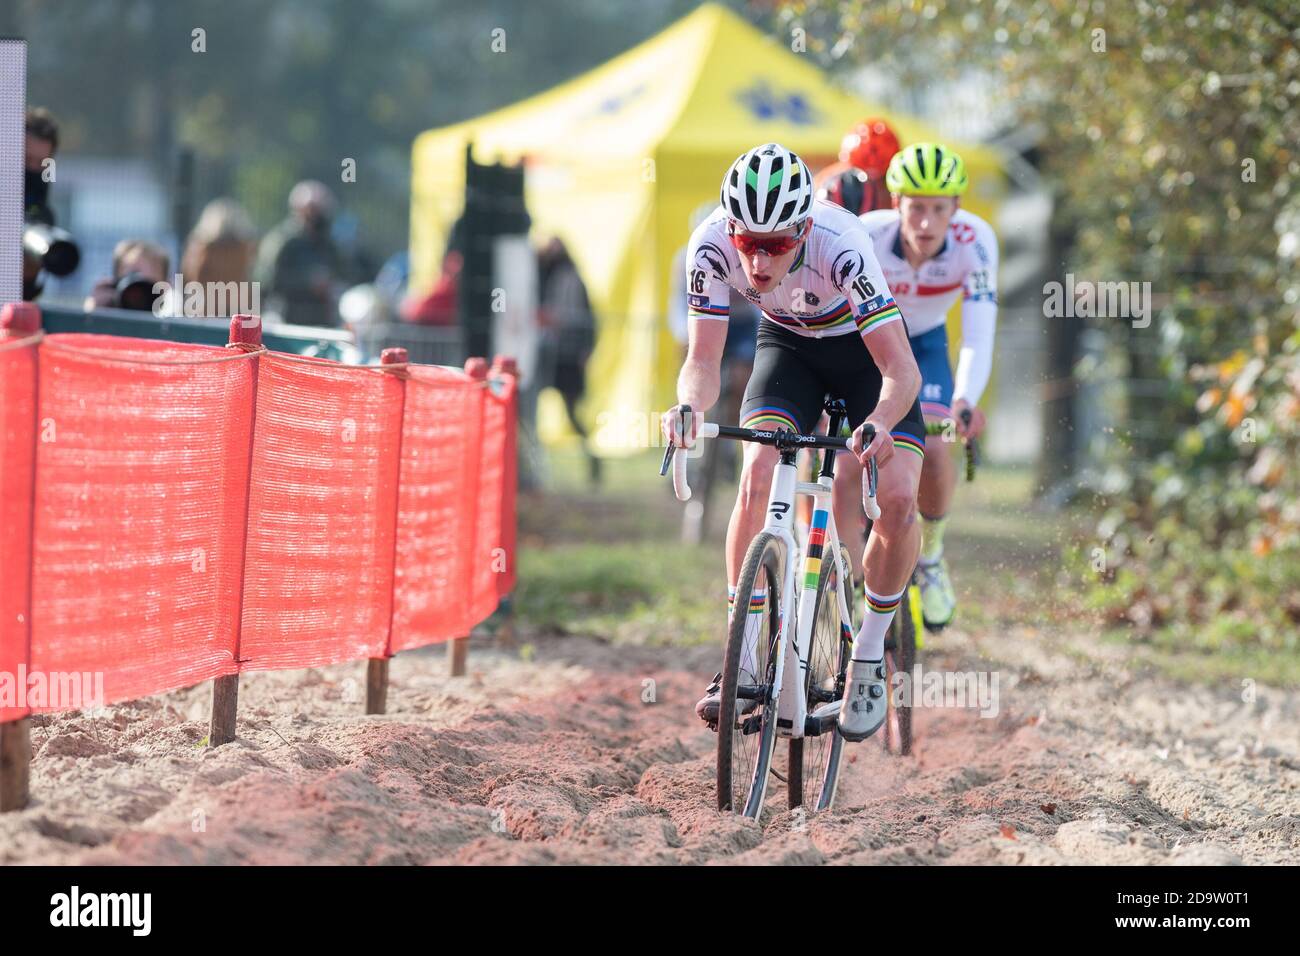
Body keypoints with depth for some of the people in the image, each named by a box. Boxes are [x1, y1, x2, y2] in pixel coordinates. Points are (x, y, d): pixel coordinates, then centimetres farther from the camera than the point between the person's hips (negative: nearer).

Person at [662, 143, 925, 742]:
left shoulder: (841, 244, -40)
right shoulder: (713, 244, -31)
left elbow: (901, 369, -40)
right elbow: (703, 360, -25)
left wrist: (879, 424, -60)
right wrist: (689, 406, -48)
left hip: (864, 348, -2)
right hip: (788, 346, 2)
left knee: (898, 499, -19)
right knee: (759, 473, -23)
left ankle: (868, 663, 2)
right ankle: (741, 665, -16)